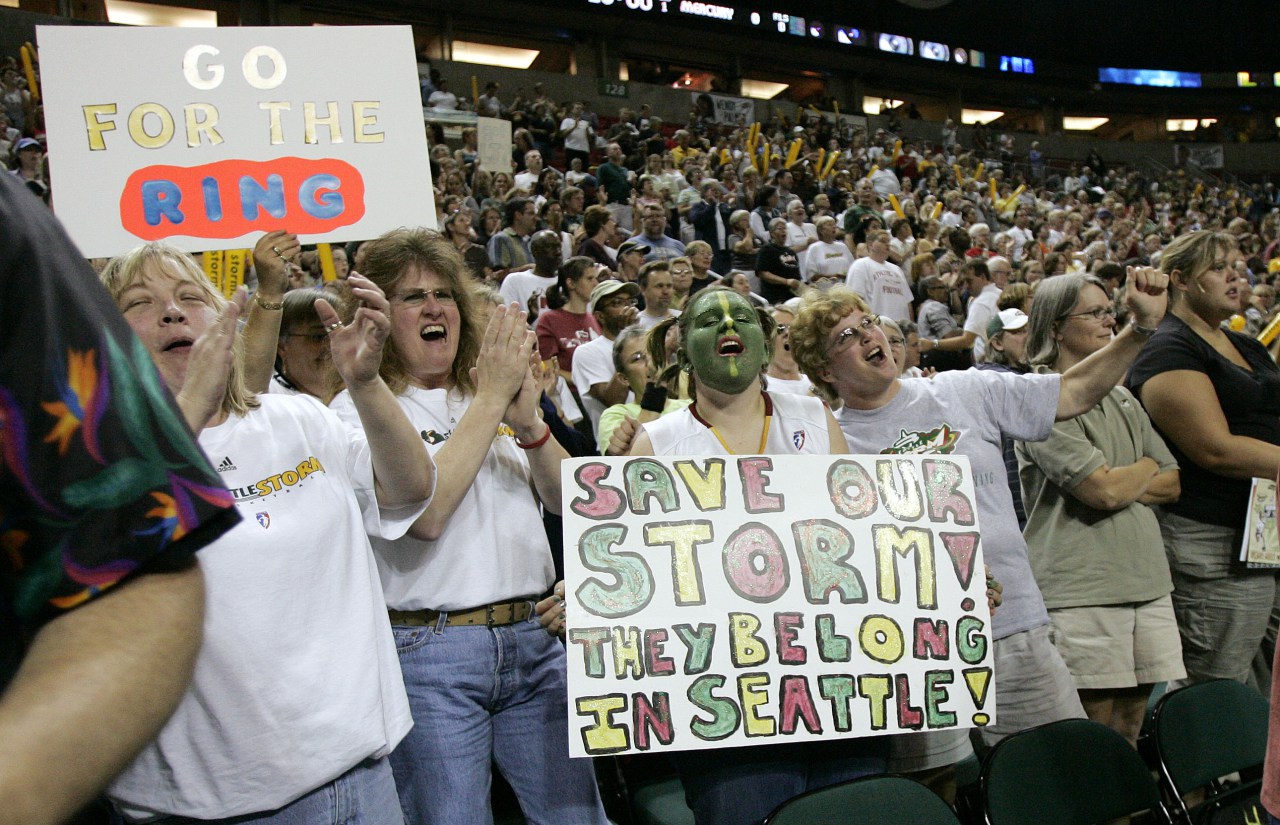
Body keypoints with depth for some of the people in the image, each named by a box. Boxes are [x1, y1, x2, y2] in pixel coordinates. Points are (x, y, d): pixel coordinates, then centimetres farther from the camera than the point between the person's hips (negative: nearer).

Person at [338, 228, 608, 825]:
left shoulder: (488, 393, 13)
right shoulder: (359, 411, -3)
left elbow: (568, 500, 6)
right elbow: (424, 512, -19)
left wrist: (529, 422, -12)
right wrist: (490, 400, -15)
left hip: (532, 642, 5)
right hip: (428, 651, -4)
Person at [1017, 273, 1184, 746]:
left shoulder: (1121, 398, 18)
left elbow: (1172, 484, 14)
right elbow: (1104, 490, -16)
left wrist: (1121, 482, -5)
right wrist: (1146, 469, 5)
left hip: (1145, 580, 7)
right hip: (1080, 586, -7)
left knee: (1131, 732, 10)